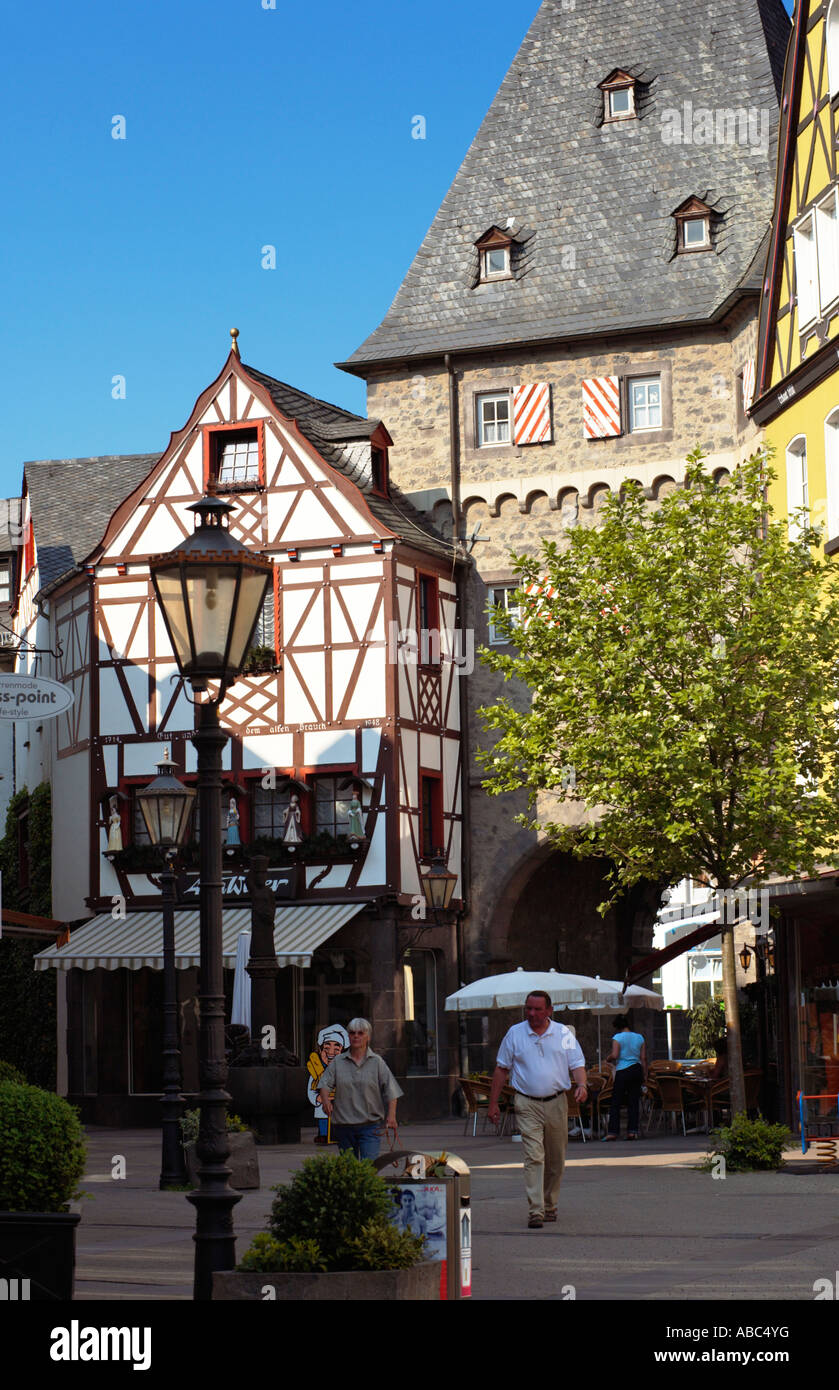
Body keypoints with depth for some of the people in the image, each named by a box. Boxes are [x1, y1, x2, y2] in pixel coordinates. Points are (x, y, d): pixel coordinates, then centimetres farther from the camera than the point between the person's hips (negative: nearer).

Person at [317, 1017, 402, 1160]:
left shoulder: (377, 1062, 5)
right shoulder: (337, 1062, 10)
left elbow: (390, 1091, 1)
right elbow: (325, 1084, 1)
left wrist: (391, 1115, -12)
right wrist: (325, 1100, -21)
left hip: (370, 1125, -2)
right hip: (343, 1125, 2)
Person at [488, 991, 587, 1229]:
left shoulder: (563, 1034, 5)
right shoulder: (514, 1033, 4)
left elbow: (577, 1064, 6)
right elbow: (501, 1069, 8)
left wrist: (581, 1085, -16)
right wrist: (493, 1103, 5)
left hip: (556, 1103, 2)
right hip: (527, 1105, -2)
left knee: (555, 1160, 9)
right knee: (533, 1157, -13)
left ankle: (549, 1205, 26)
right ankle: (535, 1211, -16)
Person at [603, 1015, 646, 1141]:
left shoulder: (617, 1038, -7)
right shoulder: (639, 1037, 7)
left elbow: (614, 1055, -16)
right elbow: (643, 1058, 7)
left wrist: (608, 1059, 5)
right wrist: (644, 1075, 11)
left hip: (623, 1071, -4)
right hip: (637, 1069, 4)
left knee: (616, 1102, 2)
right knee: (634, 1102, 7)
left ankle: (613, 1132, -1)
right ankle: (632, 1131, 2)